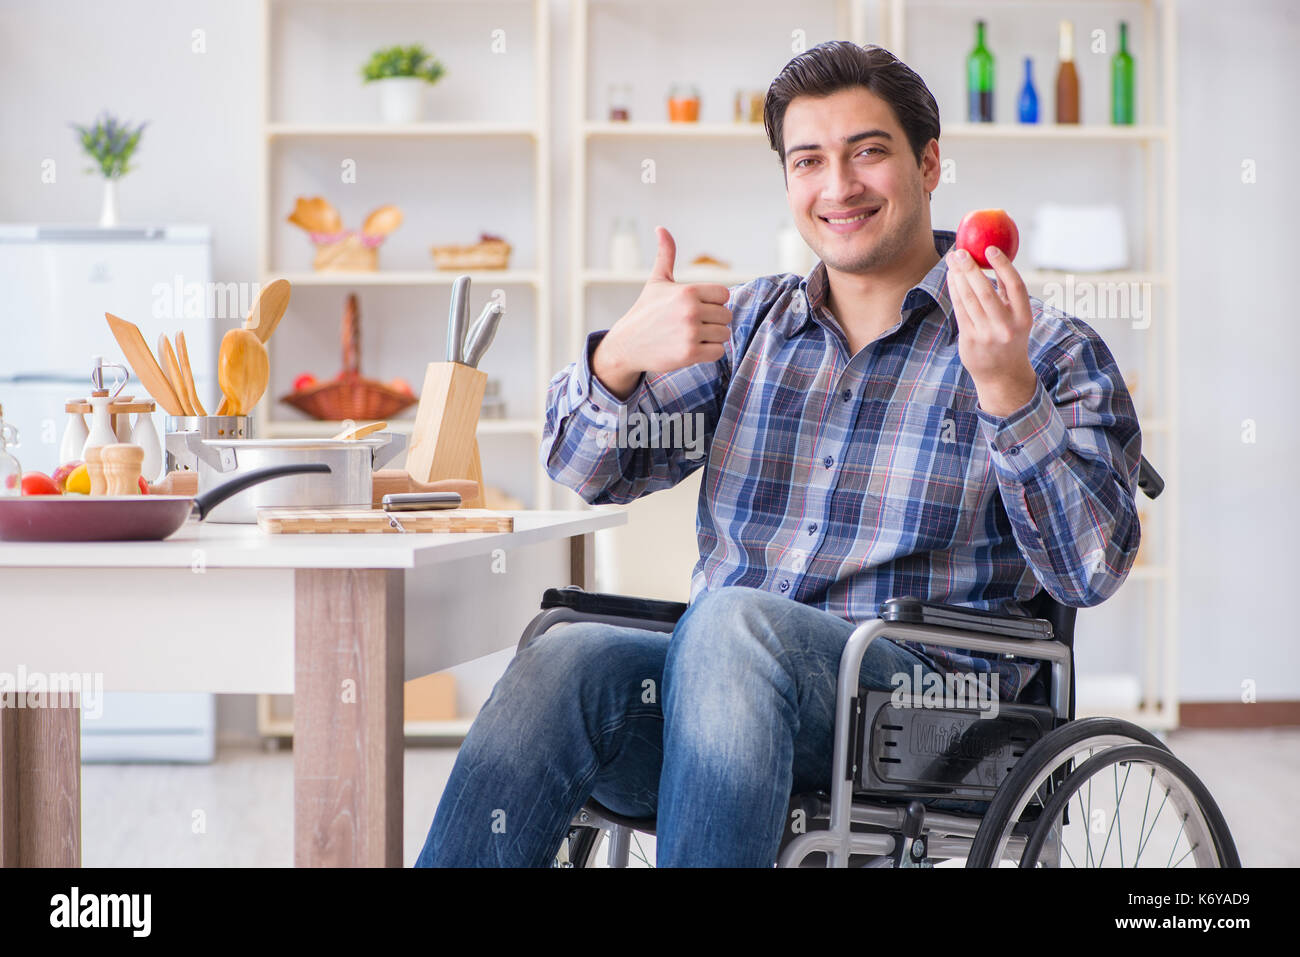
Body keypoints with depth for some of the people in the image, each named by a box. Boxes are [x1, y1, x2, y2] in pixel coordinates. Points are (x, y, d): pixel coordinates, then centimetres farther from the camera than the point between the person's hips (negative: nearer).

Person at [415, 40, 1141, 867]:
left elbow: (1093, 571, -5)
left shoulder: (1047, 351, 8)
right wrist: (618, 356, -7)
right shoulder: (748, 323, 22)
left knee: (731, 623, -35)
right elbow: (588, 471, 16)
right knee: (564, 662, -29)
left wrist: (1007, 388, -19)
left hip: (917, 689, -3)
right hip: (719, 674, 4)